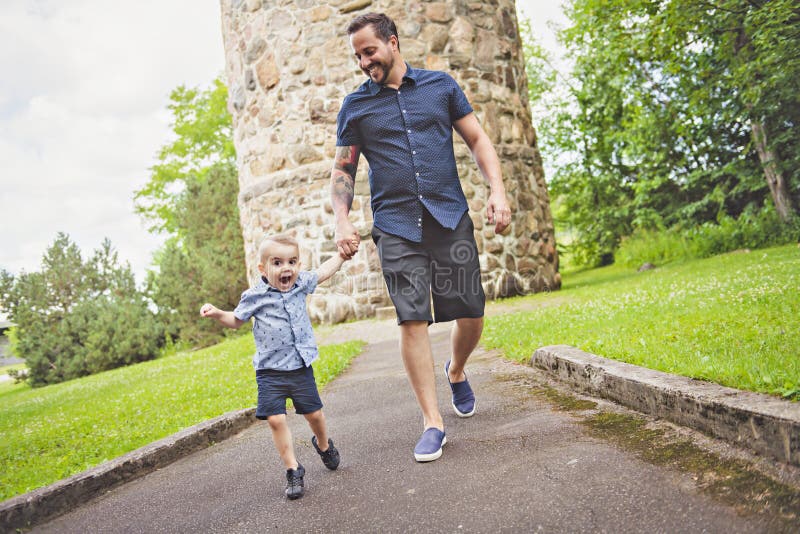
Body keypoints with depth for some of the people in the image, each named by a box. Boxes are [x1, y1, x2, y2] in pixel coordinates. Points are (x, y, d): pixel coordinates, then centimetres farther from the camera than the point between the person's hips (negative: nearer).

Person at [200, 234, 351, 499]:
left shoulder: (301, 282, -1)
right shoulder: (255, 296, -9)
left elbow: (323, 271, 19)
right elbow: (237, 320, 6)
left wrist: (342, 254, 24)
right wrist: (217, 313, -11)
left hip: (301, 366, 3)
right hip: (270, 371, -2)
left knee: (314, 414, 10)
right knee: (276, 419, -9)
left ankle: (323, 445, 42)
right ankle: (293, 469, 8)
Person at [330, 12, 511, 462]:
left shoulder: (441, 86, 10)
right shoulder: (355, 106, 10)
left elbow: (478, 140, 10)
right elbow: (343, 170, 11)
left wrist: (497, 189, -5)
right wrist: (343, 221, -4)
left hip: (451, 218, 1)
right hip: (396, 227, 0)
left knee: (471, 314, 0)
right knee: (413, 320, -8)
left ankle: (457, 372, 33)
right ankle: (433, 422, 2)